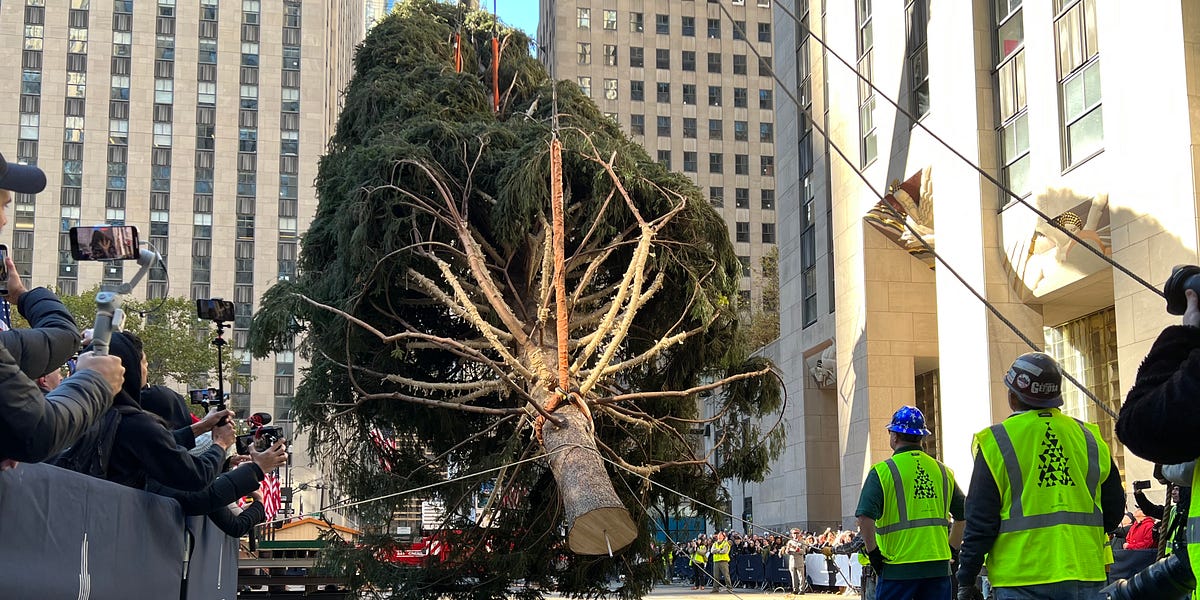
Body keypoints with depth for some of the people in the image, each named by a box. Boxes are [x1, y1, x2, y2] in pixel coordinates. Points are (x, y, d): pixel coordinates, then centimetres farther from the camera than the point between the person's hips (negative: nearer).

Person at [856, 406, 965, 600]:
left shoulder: (883, 471, -5)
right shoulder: (942, 471, 11)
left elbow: (865, 517, -17)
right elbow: (963, 515, 16)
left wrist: (873, 553, -7)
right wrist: (951, 548, 22)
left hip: (898, 569, -4)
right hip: (938, 567, 4)